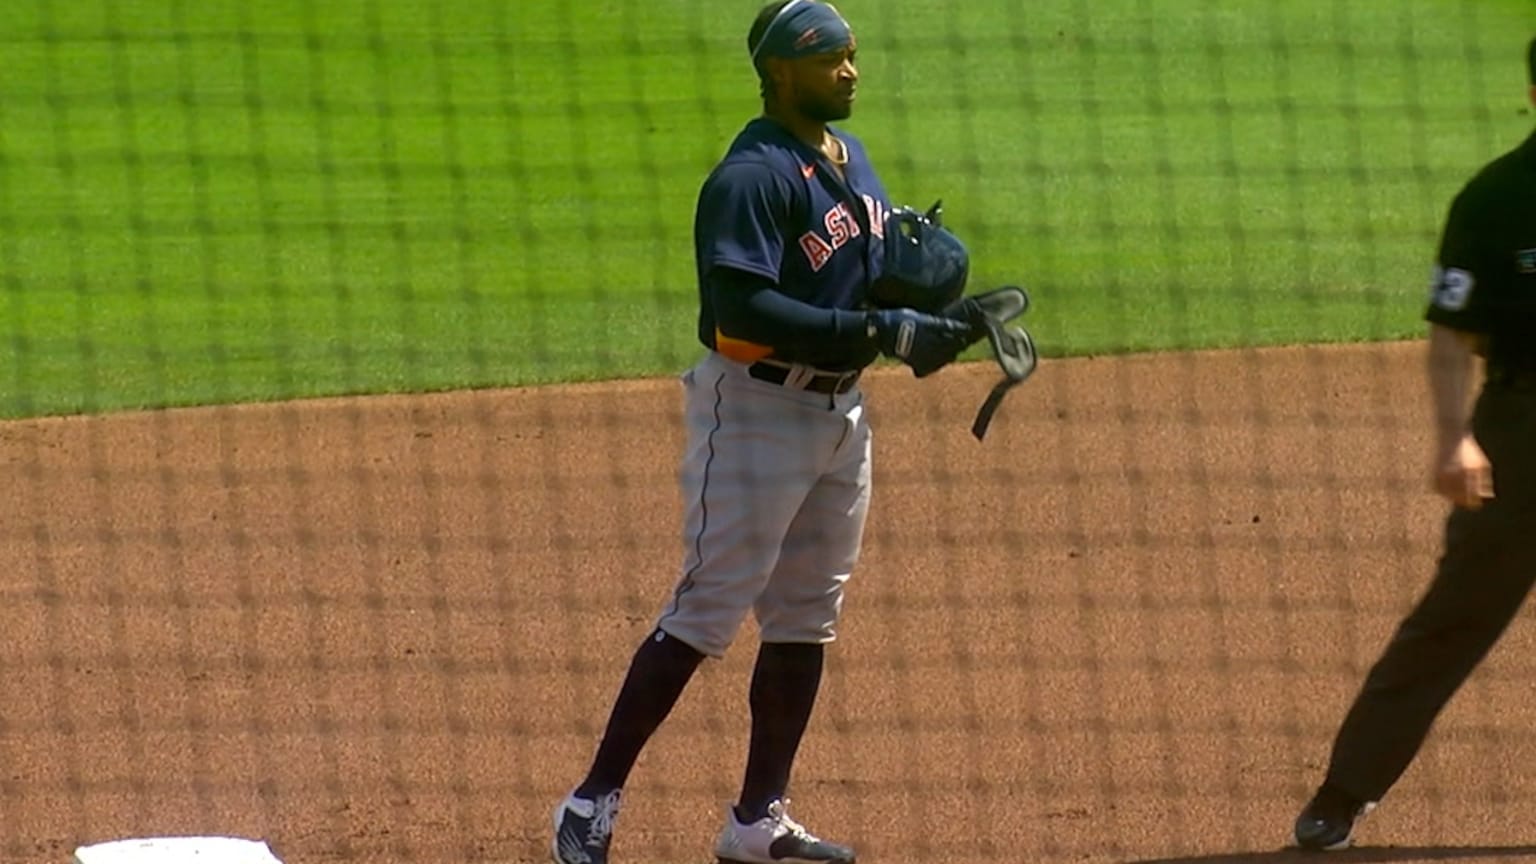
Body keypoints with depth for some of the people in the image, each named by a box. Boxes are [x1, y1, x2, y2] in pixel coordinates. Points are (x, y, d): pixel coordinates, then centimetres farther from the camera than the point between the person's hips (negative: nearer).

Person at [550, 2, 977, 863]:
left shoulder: (850, 158, 10)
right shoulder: (753, 177, -18)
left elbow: (877, 267, 20)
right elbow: (743, 309, -27)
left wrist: (925, 326, -2)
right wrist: (877, 331, -29)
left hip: (839, 408, 9)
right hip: (757, 408, -9)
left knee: (807, 617, 11)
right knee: (709, 609, -9)